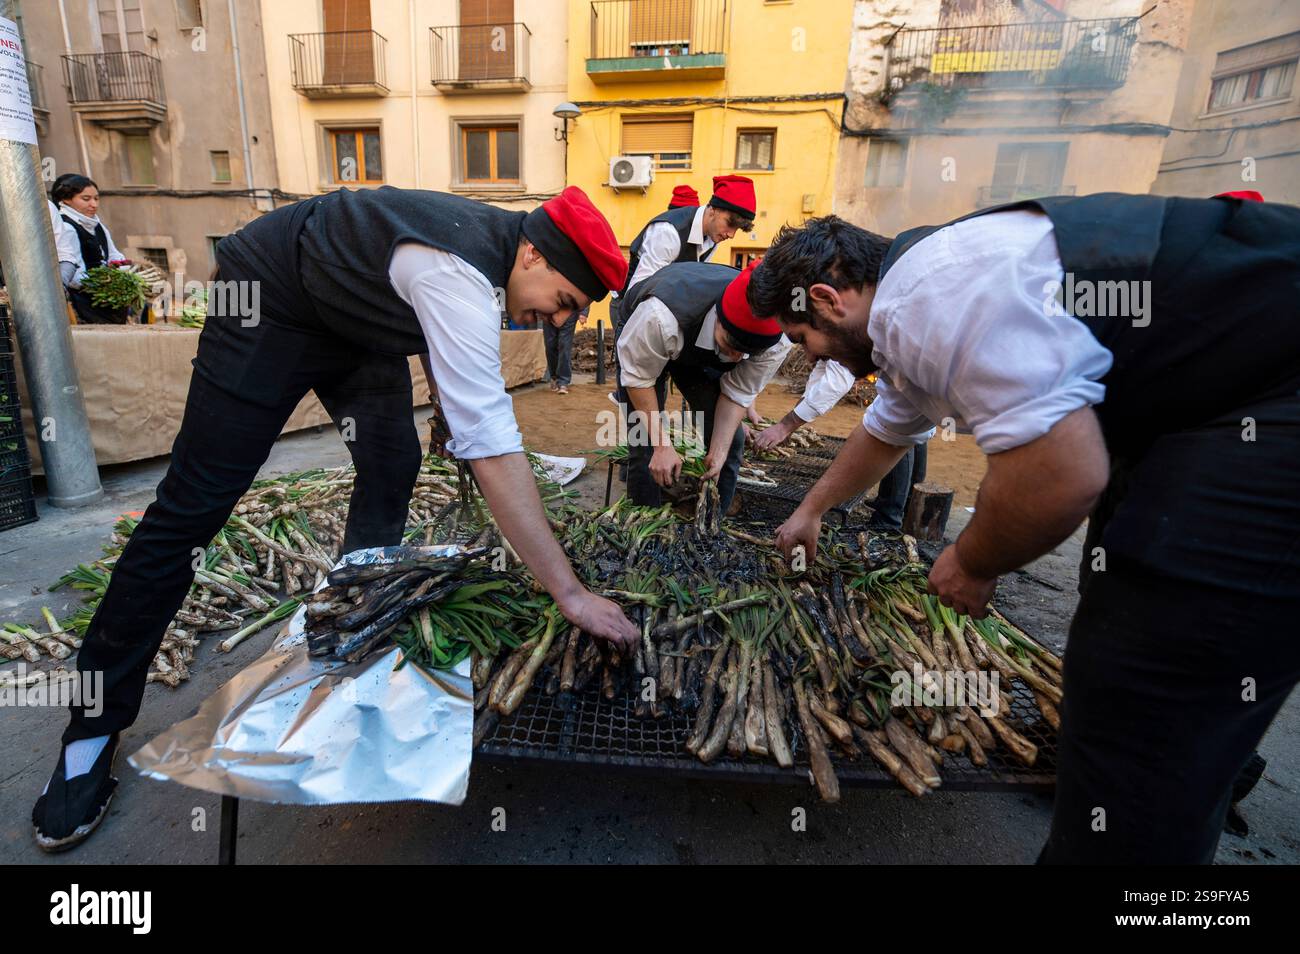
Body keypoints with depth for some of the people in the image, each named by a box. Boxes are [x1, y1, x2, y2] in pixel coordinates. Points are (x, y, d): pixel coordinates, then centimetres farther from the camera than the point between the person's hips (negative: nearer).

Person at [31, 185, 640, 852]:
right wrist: (570, 593, -46)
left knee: (392, 468, -3)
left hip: (356, 315, 9)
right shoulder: (458, 275, -39)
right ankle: (94, 725, 6)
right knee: (196, 500, -9)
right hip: (272, 299, -8)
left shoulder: (498, 241, -9)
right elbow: (492, 446, -47)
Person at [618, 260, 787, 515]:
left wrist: (717, 454, -25)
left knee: (730, 440, -6)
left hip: (703, 356, 3)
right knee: (644, 443, -13)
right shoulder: (661, 317, -45)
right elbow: (638, 377, -28)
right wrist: (663, 445, -28)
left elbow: (737, 393, -17)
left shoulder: (775, 342, -32)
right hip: (642, 340, -3)